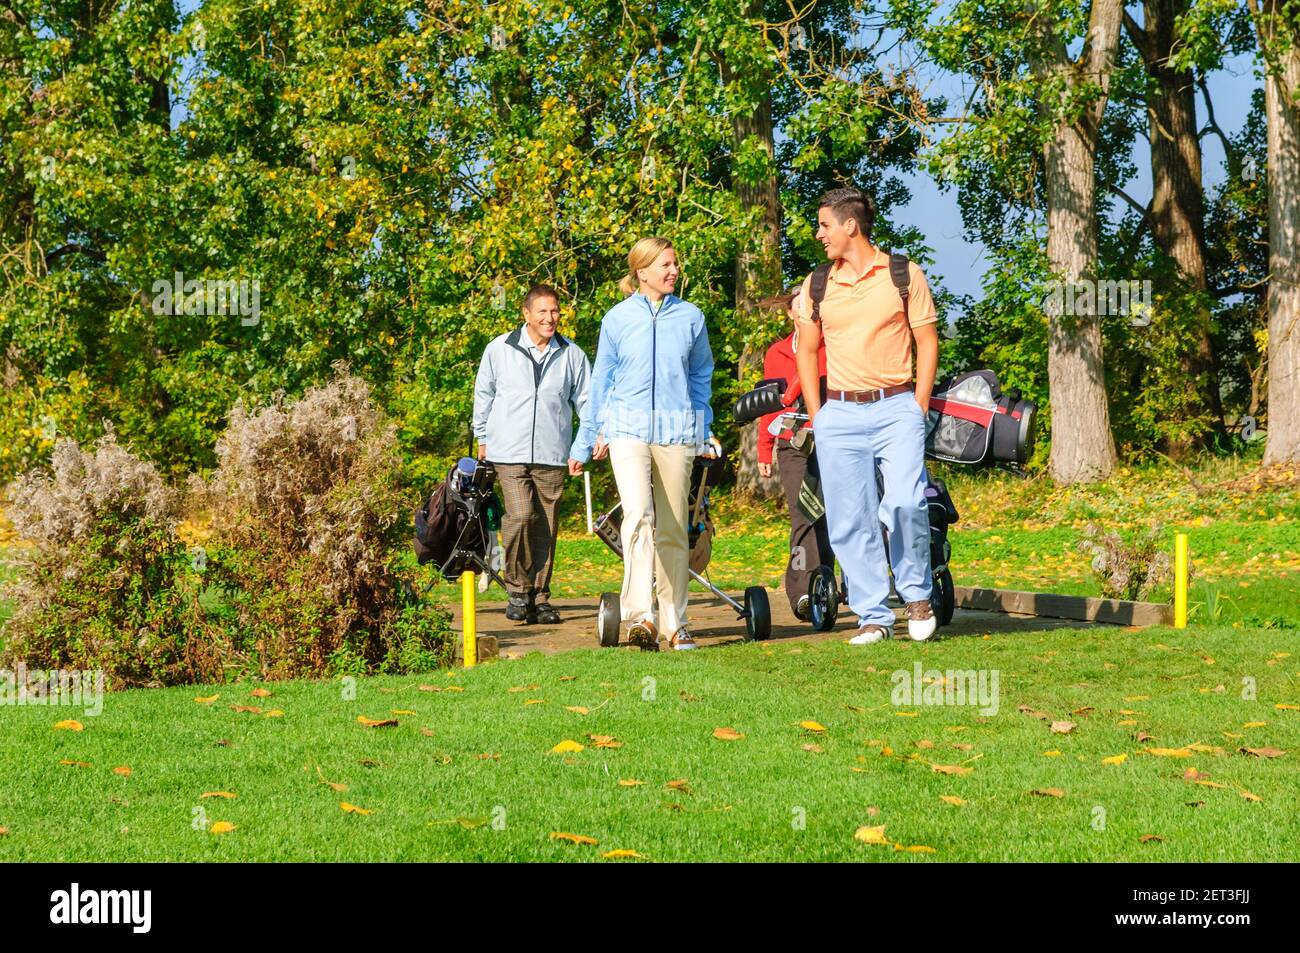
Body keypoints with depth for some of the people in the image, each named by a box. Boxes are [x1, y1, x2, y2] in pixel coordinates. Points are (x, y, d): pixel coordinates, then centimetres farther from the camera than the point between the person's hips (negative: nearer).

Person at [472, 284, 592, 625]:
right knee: (520, 516, -17)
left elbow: (586, 399, 13)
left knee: (546, 528, 3)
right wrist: (482, 439, 18)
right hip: (509, 453, -2)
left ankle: (540, 598, 13)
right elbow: (483, 395, 16)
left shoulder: (572, 355, 8)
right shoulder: (499, 350, 6)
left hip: (552, 456, 2)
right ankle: (518, 589, 0)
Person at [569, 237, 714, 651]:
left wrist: (702, 429, 13)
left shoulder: (690, 317, 7)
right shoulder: (617, 319, 5)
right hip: (628, 427, -2)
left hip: (676, 430, 2)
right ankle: (641, 615, -27)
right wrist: (586, 442, 18)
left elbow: (701, 375, 18)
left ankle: (674, 624, 15)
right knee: (637, 514, -22)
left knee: (673, 529, 7)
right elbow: (601, 380, 14)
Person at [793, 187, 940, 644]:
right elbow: (806, 351, 17)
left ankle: (916, 593, 4)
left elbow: (927, 342, 5)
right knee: (850, 521, 0)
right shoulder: (816, 285, 10)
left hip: (895, 407, -3)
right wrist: (816, 417, 9)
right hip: (839, 414, 3)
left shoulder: (904, 275, 2)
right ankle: (873, 616, 9)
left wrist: (919, 408, -3)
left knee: (905, 503, -19)